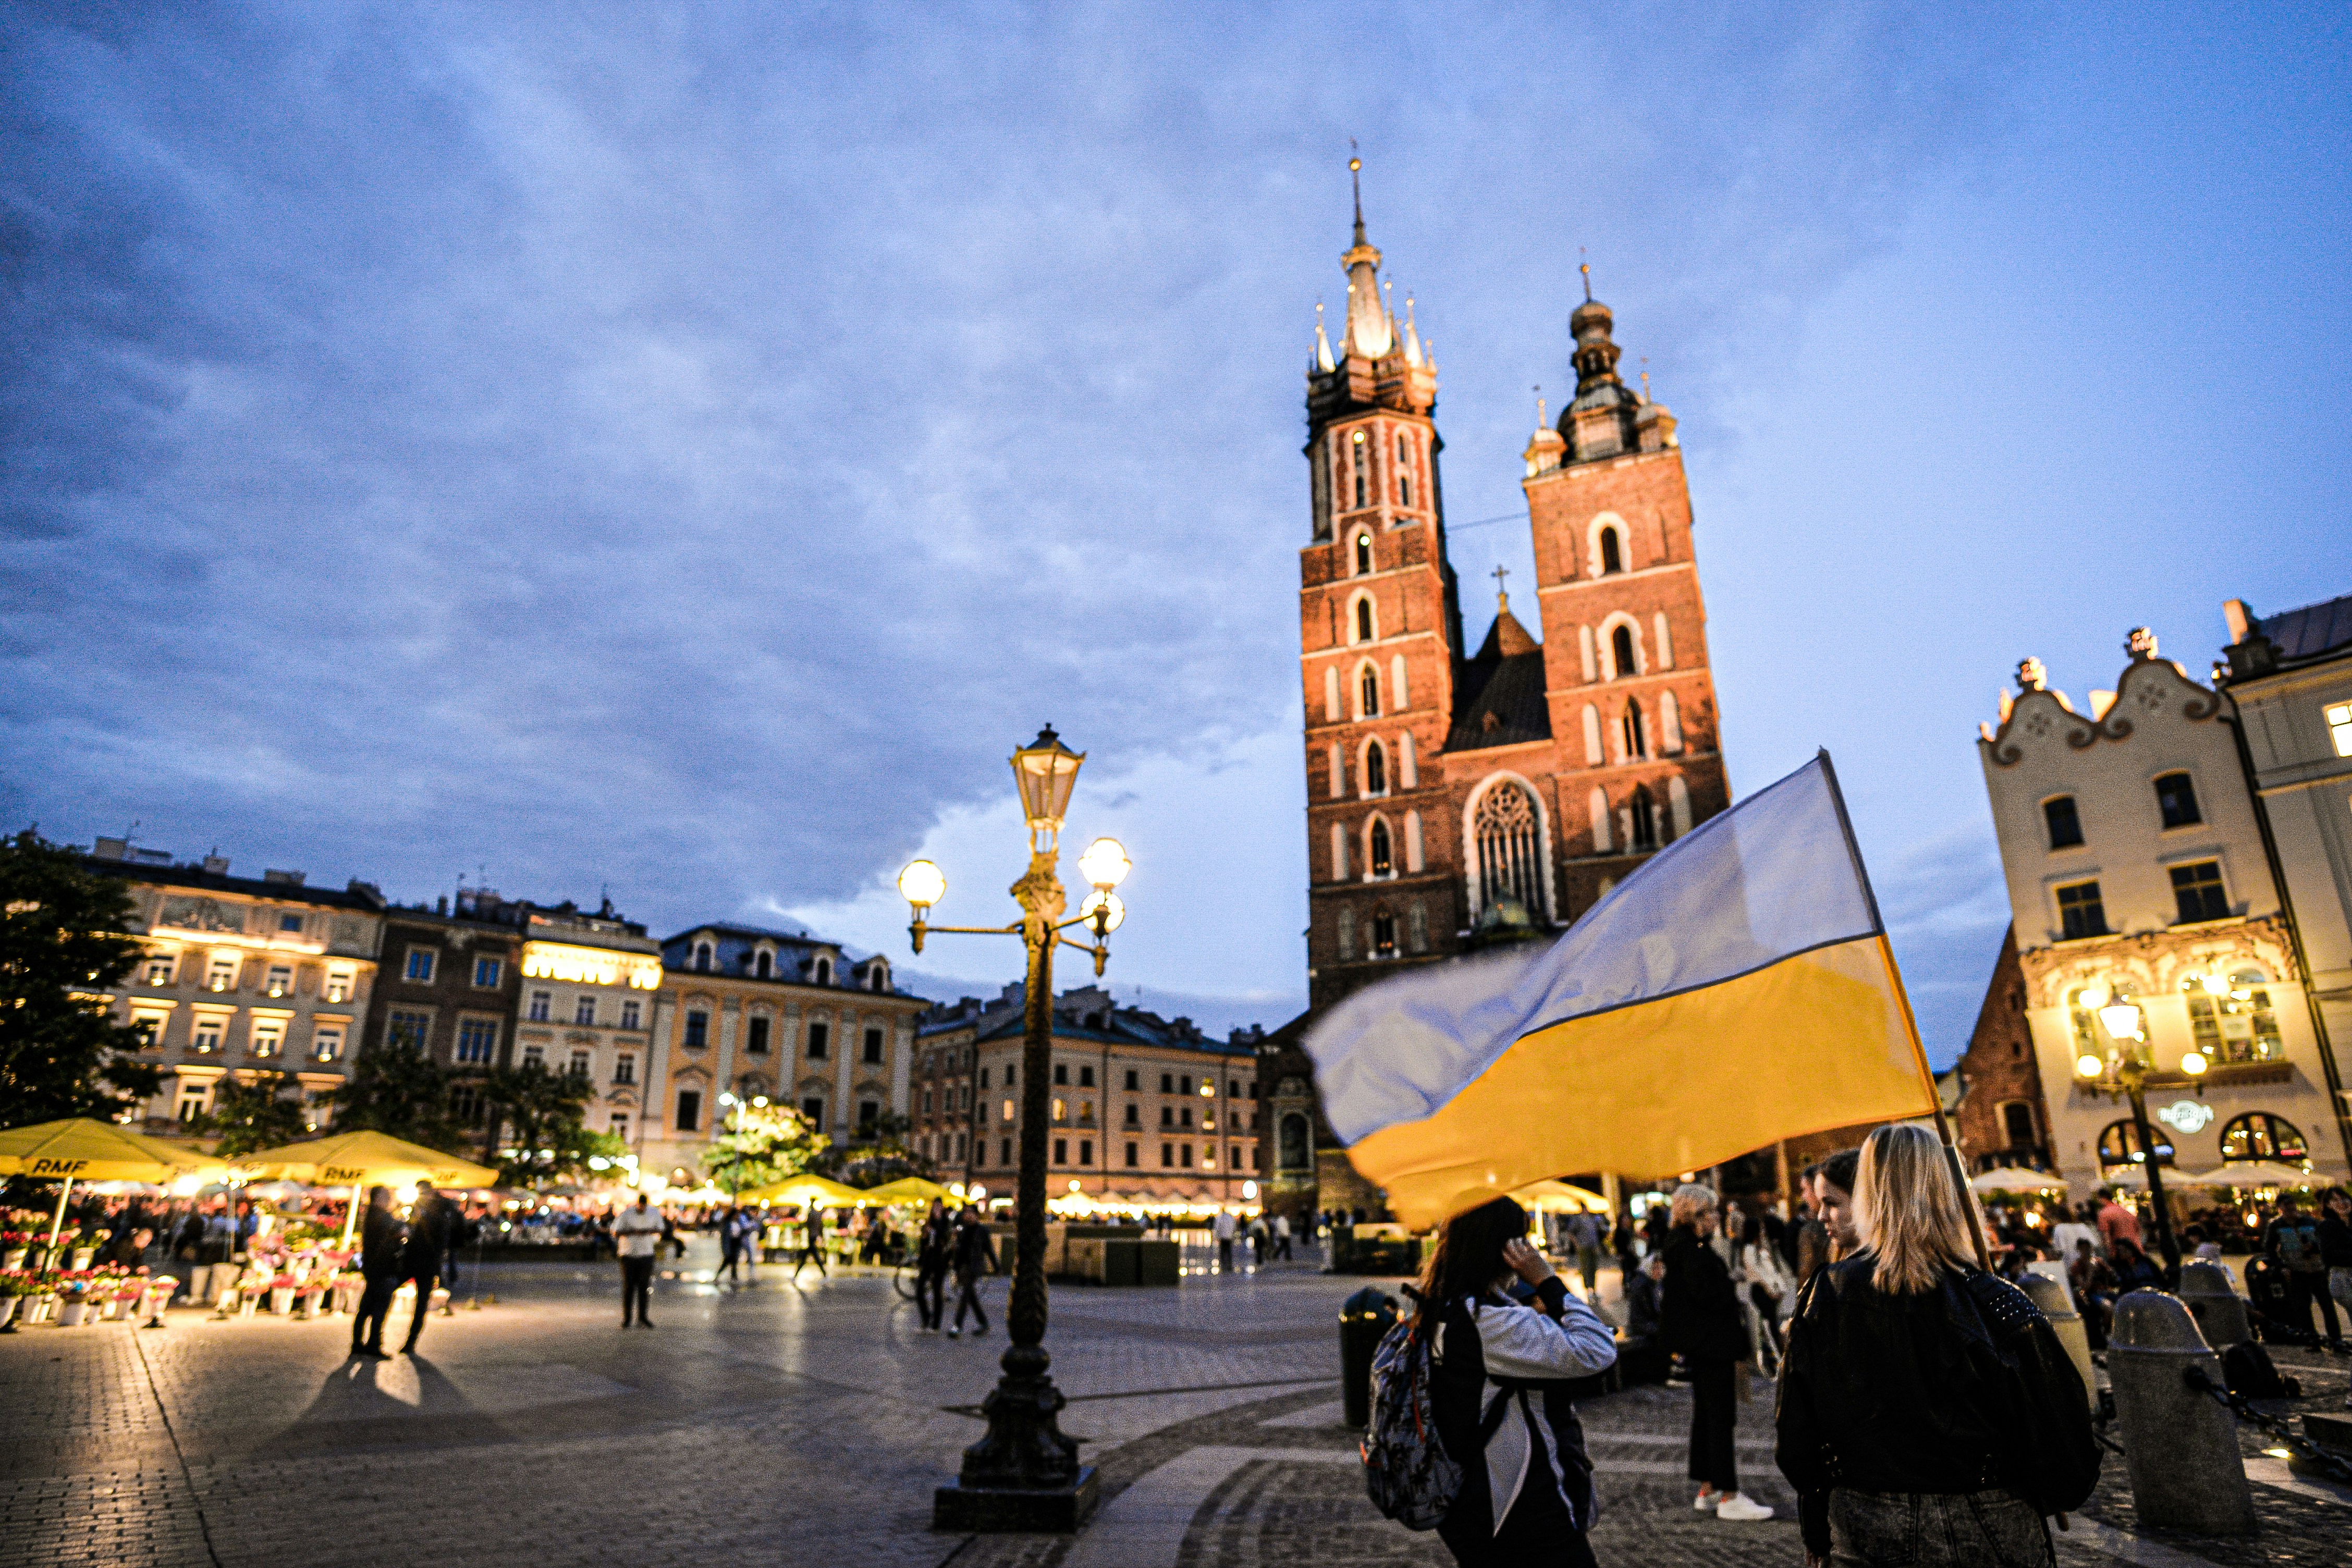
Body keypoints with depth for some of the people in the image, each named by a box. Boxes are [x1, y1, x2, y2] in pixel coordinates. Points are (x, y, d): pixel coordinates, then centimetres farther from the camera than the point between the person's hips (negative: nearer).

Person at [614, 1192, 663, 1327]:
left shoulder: (654, 1213, 3)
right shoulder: (625, 1214, -6)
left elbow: (660, 1229, 12)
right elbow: (615, 1233, -5)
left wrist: (648, 1231, -9)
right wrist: (632, 1232, -20)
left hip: (647, 1254, 2)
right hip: (629, 1254, -2)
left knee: (645, 1286, -1)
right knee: (628, 1286, 1)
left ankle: (643, 1317, 4)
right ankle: (626, 1317, 11)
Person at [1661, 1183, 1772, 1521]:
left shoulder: (1682, 1246, 12)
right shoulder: (1694, 1250, -20)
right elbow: (1709, 1295, -25)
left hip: (1698, 1342, 10)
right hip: (1711, 1341, -10)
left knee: (1705, 1415, 15)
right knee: (1721, 1417, -4)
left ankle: (1707, 1490, 23)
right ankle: (1729, 1498, 1)